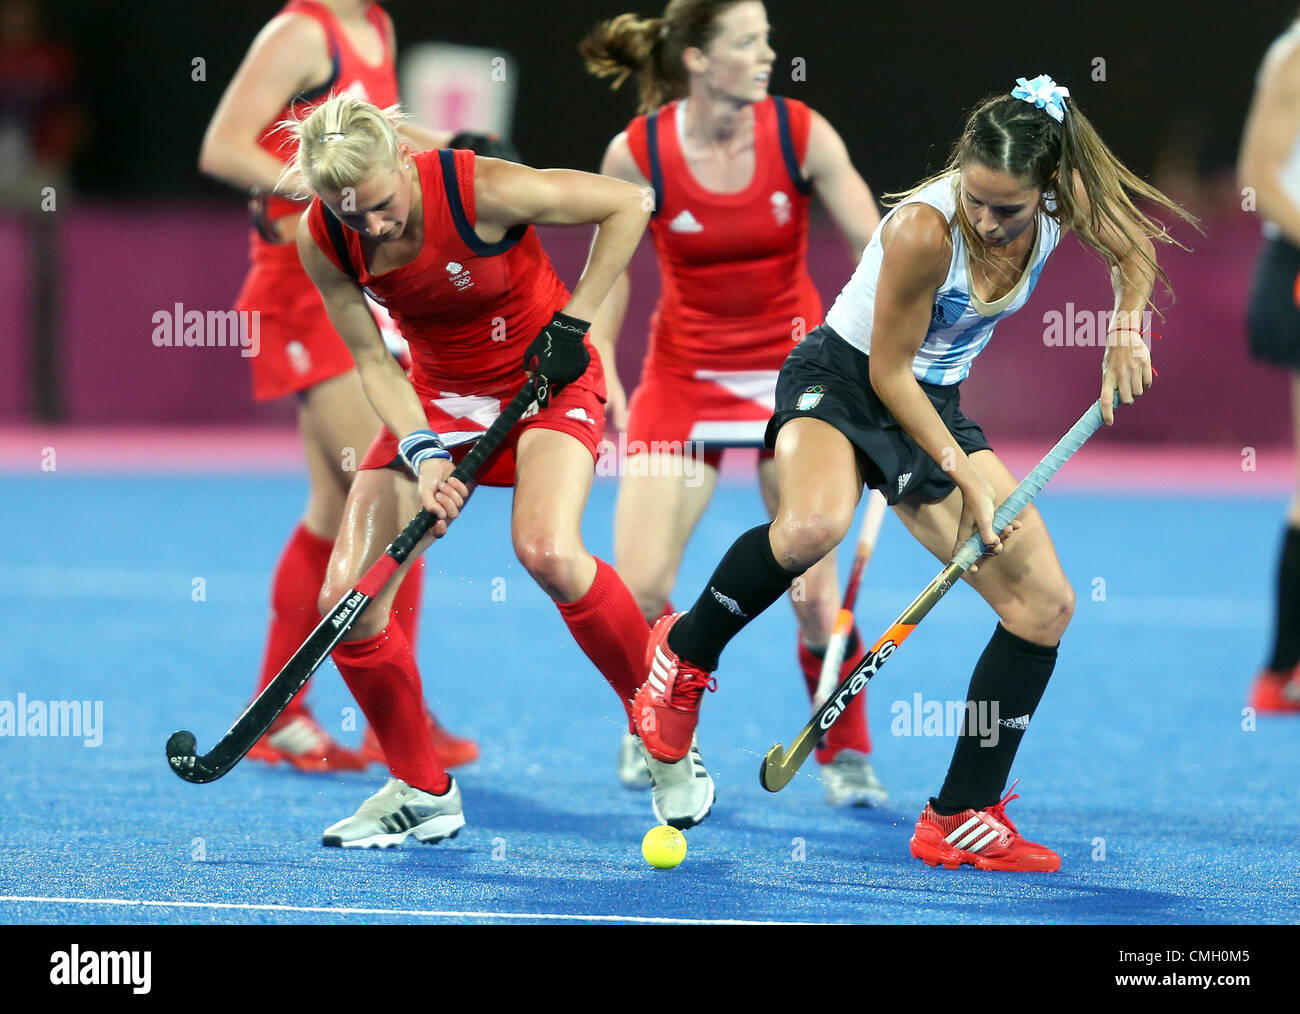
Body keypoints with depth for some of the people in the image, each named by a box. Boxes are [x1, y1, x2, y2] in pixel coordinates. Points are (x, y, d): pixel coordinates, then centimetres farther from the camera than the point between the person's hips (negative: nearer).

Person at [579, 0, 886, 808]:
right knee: (637, 587, -8)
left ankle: (846, 755, 16)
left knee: (814, 590, -7)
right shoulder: (637, 154, -14)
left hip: (794, 371, 0)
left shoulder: (802, 135, -15)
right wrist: (599, 367, -7)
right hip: (685, 373, 0)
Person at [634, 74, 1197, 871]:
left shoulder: (1067, 205, -13)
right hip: (842, 381, -6)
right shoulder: (924, 229, -30)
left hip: (936, 408, 7)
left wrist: (1126, 330, -6)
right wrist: (967, 476, -17)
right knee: (815, 524, -40)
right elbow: (889, 371, -18)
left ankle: (962, 820, 5)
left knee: (1045, 603, -4)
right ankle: (684, 655, -10)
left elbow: (1136, 251, 11)